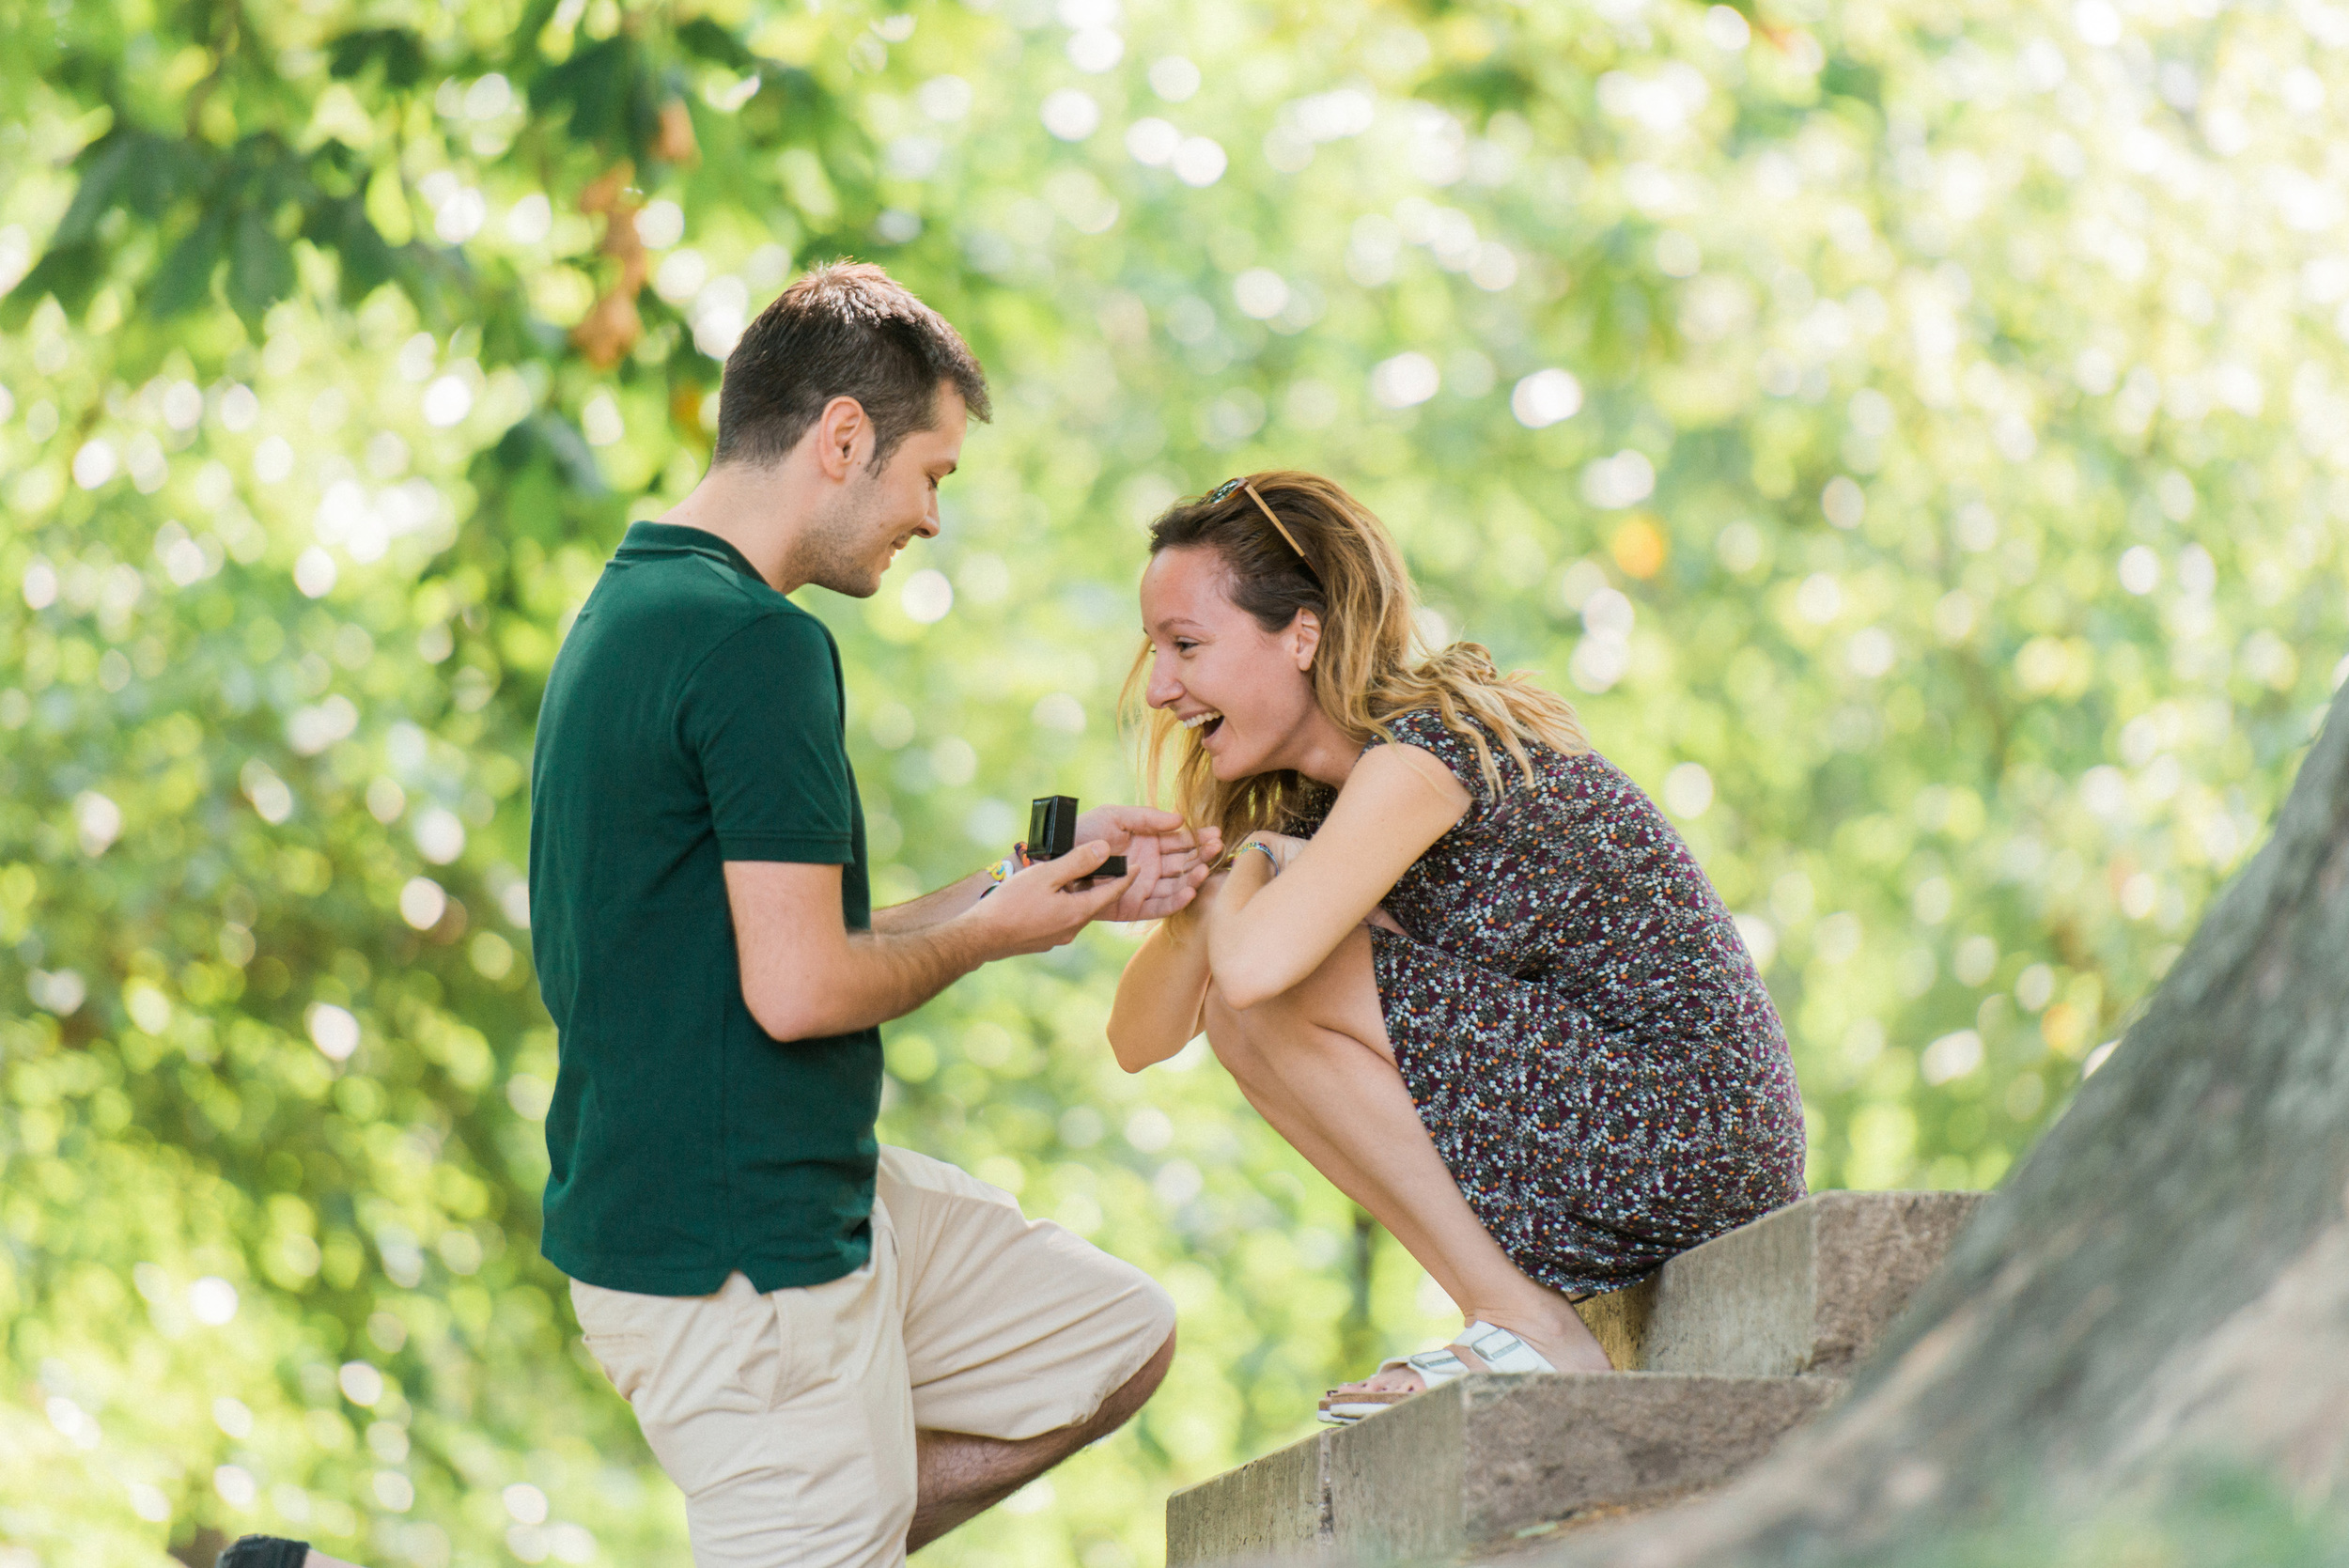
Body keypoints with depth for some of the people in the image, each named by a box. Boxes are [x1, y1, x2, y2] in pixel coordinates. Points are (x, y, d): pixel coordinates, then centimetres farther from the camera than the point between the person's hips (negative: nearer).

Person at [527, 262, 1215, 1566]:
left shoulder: (635, 609, 14)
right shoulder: (756, 644, -19)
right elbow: (797, 990, -23)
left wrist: (1036, 884, 15)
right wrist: (991, 932, -4)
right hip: (743, 1262, -10)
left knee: (1115, 1343, 19)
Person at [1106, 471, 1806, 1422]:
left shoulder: (1423, 748, -15)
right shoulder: (1307, 801, 13)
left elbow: (1255, 963, -33)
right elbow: (1140, 1042, 10)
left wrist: (1242, 873, -9)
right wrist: (1191, 902, -10)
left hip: (1685, 1147, -10)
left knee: (1273, 997, -16)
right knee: (1248, 1017, 13)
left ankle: (1526, 1327, -9)